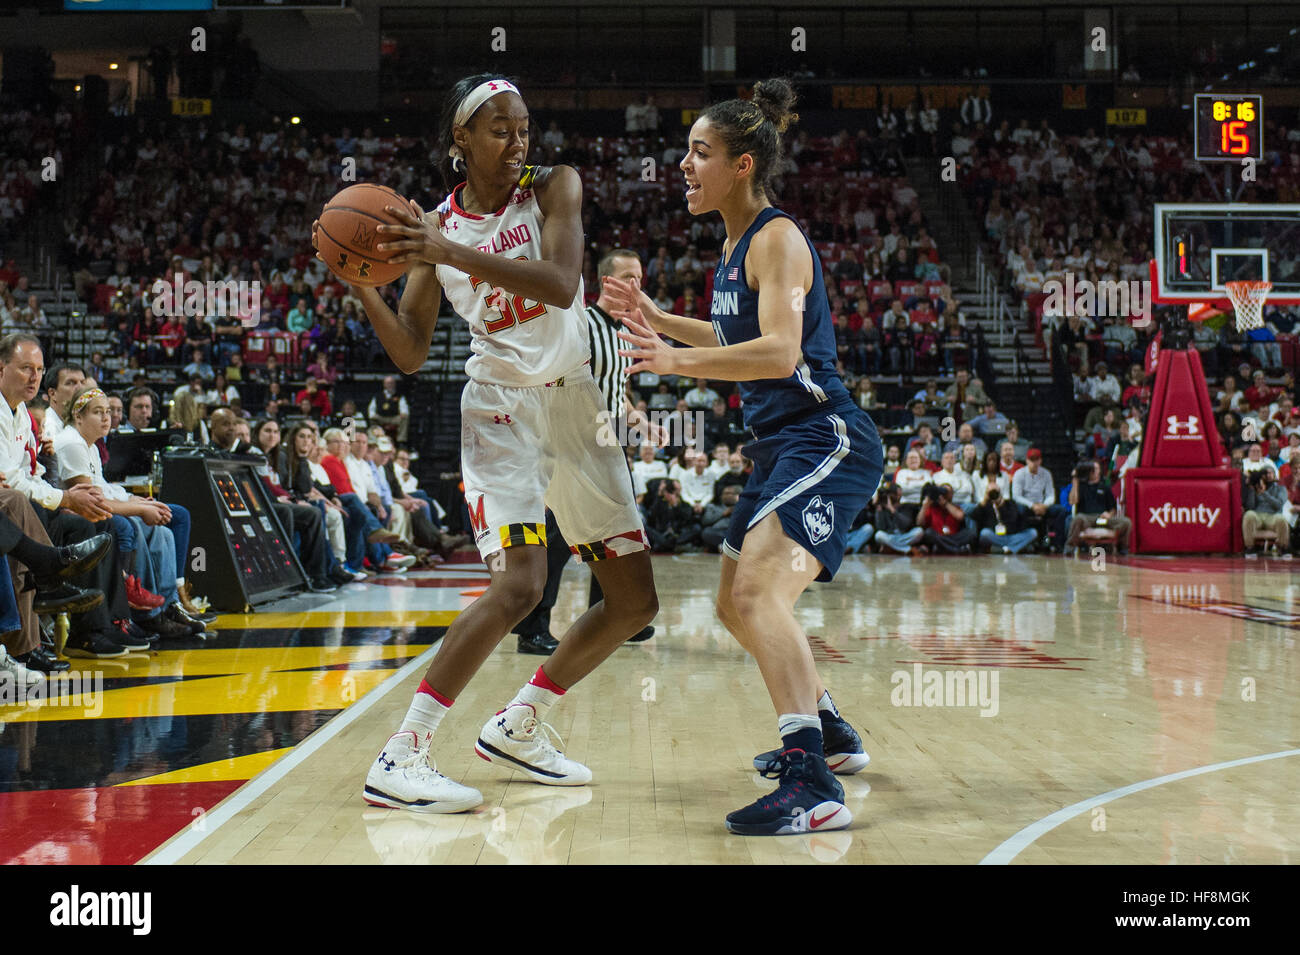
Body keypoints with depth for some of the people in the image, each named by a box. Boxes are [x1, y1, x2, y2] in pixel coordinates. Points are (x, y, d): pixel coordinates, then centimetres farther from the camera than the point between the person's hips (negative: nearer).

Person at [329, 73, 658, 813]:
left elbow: (559, 284, -23)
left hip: (575, 400, 3)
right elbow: (411, 354, -1)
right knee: (520, 583, -25)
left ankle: (518, 726, 20)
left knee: (637, 601, 5)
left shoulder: (554, 187, -3)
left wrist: (451, 252, -31)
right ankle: (400, 759, -20)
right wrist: (359, 283, -16)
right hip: (502, 405, -3)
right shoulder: (436, 226, -1)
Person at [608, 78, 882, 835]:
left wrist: (678, 362, -34)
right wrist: (658, 319, 21)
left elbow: (780, 352, -27)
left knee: (759, 591, -27)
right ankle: (831, 735, 37)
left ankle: (814, 785, -31)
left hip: (826, 440, -11)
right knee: (737, 604, 20)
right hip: (784, 446, 11)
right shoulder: (737, 244, 14)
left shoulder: (777, 238, -14)